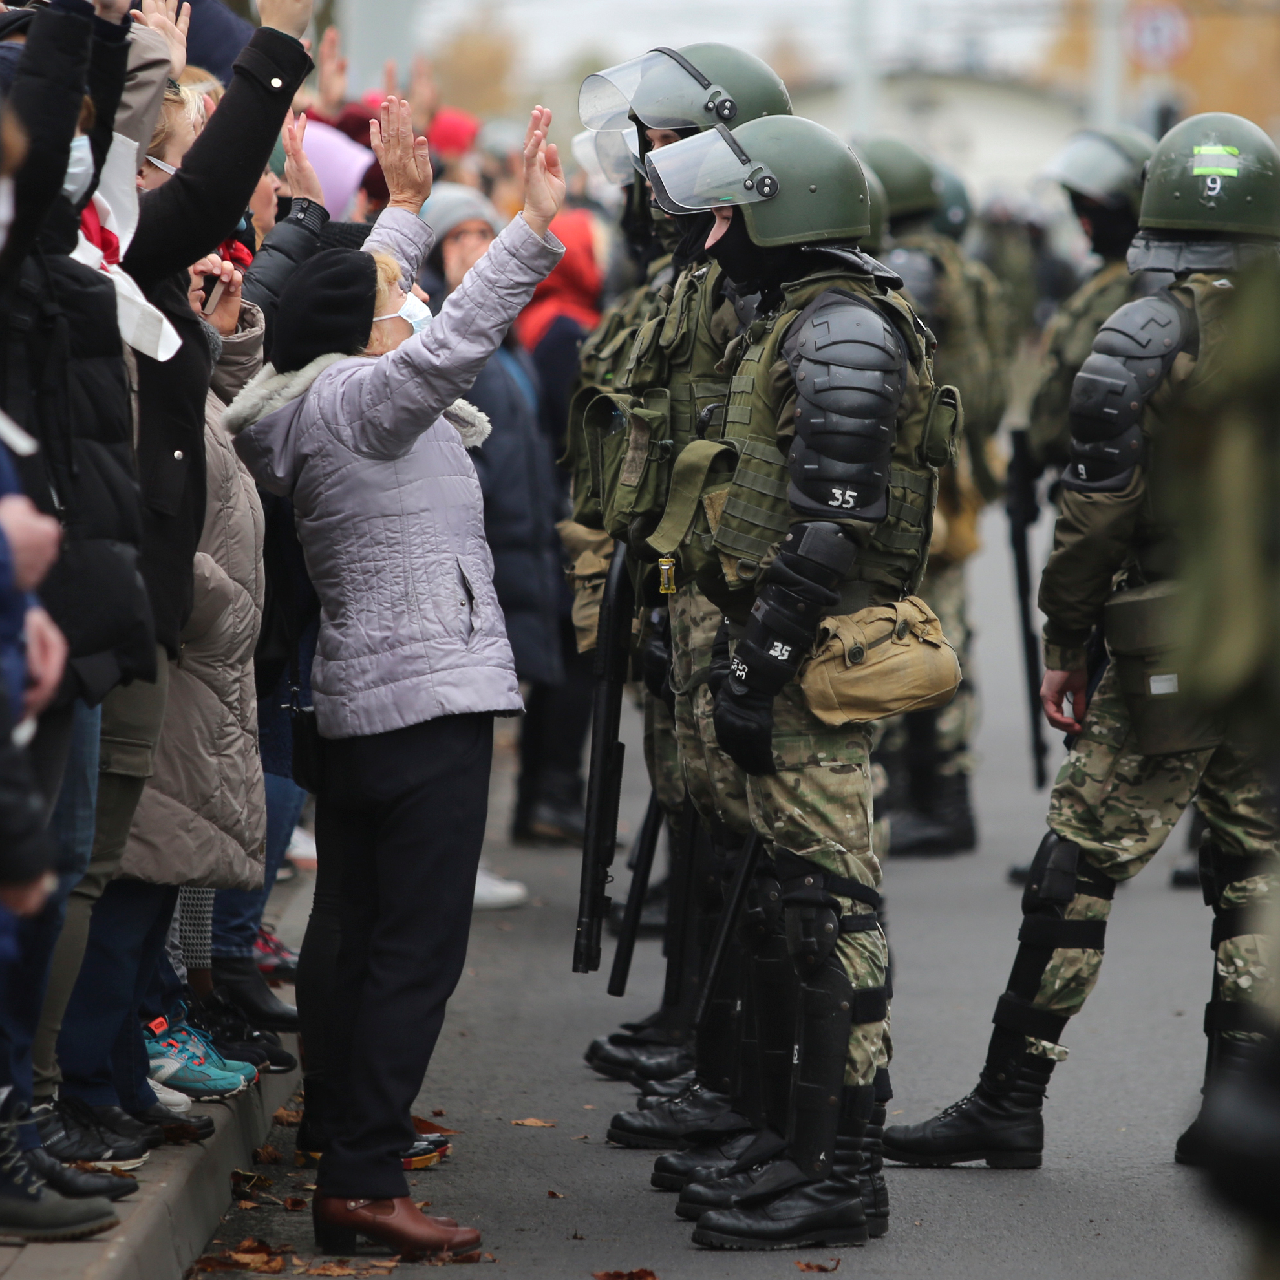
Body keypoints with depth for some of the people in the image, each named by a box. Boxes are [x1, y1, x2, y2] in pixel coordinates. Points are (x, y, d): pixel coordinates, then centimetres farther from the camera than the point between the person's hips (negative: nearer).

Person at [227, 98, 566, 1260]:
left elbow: (369, 299, 31)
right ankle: (363, 1183, -10)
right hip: (431, 700, -10)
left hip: (358, 707, 10)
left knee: (365, 945, 13)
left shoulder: (314, 405, 13)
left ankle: (349, 1171, 18)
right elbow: (455, 339, -29)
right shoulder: (355, 404, -13)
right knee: (416, 950, -8)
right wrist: (537, 222, -33)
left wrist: (408, 209, 39)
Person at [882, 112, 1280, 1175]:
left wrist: (1065, 638, -1)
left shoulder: (1142, 339, -9)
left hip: (1171, 648, -4)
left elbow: (1098, 500, -10)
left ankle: (1011, 1103, 6)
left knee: (1078, 871, 2)